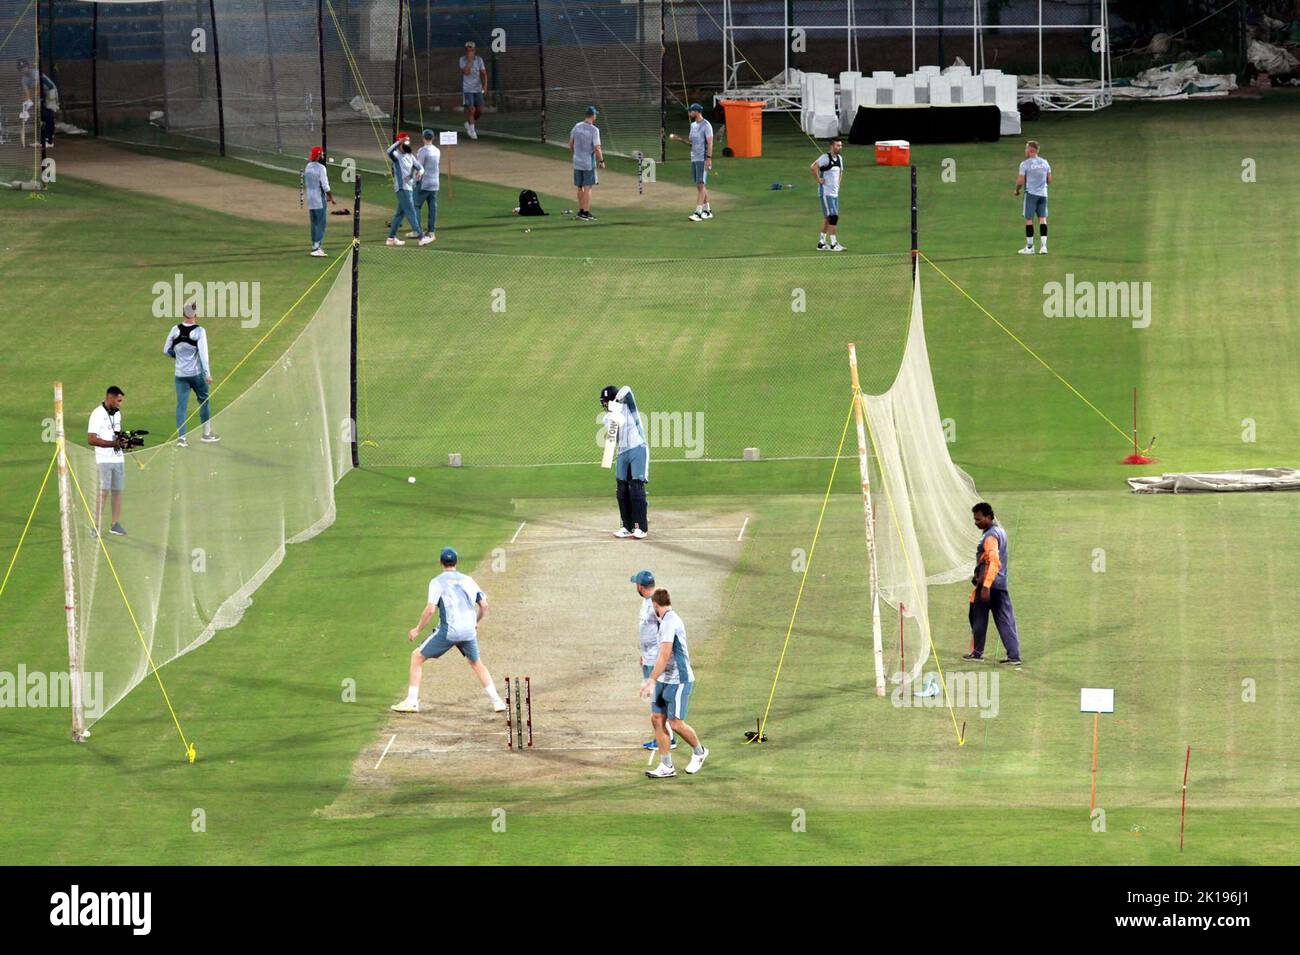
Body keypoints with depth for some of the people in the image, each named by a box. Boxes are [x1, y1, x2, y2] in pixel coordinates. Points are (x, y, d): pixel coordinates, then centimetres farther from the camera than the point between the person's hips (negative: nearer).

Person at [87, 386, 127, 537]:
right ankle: (96, 527, -8)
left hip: (118, 458, 7)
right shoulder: (97, 414, -10)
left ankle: (116, 524, 14)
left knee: (117, 491, 7)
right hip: (104, 460, -7)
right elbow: (91, 439, -16)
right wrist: (113, 443, -20)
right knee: (103, 492, -10)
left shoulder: (117, 414, 14)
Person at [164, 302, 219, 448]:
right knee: (204, 400, 16)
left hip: (180, 374, 3)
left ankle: (181, 437, -4)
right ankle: (207, 433, 25)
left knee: (181, 405, 4)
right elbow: (203, 353, -16)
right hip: (196, 373, -3)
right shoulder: (199, 331, -12)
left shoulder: (175, 330, -1)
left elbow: (166, 351, 7)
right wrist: (208, 374, -16)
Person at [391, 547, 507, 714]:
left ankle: (412, 702, 0)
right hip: (469, 630, 5)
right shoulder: (468, 580, 11)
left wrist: (418, 629, -2)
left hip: (448, 631, -5)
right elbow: (484, 605, 10)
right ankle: (496, 701, 21)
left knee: (417, 656, 7)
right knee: (476, 663, 27)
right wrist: (476, 622, 28)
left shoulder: (437, 582, -4)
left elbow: (431, 609, -13)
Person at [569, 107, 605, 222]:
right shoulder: (594, 130, -15)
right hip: (589, 162, -5)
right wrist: (601, 161, -4)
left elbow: (571, 144, 11)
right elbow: (597, 149, -17)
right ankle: (585, 213, -2)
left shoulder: (576, 127, 2)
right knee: (587, 188, 0)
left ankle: (581, 211, 21)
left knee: (580, 188, 14)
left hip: (577, 162, 5)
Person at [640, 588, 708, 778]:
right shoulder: (669, 619, 13)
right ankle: (666, 767, 5)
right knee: (657, 718, 3)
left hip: (678, 680, -9)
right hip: (665, 680, 9)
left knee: (675, 723, -5)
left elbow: (664, 656, -25)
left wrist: (651, 680, -26)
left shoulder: (669, 622, -19)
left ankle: (699, 752, 20)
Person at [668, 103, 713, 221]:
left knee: (701, 185, -11)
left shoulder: (706, 125, -11)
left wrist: (709, 158, -21)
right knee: (700, 185, 12)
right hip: (694, 158, 9)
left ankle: (698, 213, -16)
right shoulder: (693, 125, 15)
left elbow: (710, 143, -14)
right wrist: (677, 138, 11)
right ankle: (707, 210, 19)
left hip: (703, 159, -9)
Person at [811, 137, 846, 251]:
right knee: (833, 217, -12)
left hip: (834, 193, 9)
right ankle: (833, 244, -10)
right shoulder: (826, 157, -15)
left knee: (828, 218, 12)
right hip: (825, 192, -9)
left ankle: (821, 243, 20)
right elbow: (813, 167, -28)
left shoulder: (839, 158, 12)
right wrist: (819, 180, -22)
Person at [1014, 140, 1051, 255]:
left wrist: (1017, 190, 9)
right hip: (1043, 194, 4)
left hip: (1031, 193, -4)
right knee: (1042, 219, 3)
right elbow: (1049, 180, 13)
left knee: (1028, 219, 2)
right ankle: (1043, 245, -5)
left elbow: (1020, 181, -9)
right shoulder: (1045, 163, 8)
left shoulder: (1025, 164, -7)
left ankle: (1029, 247, 4)